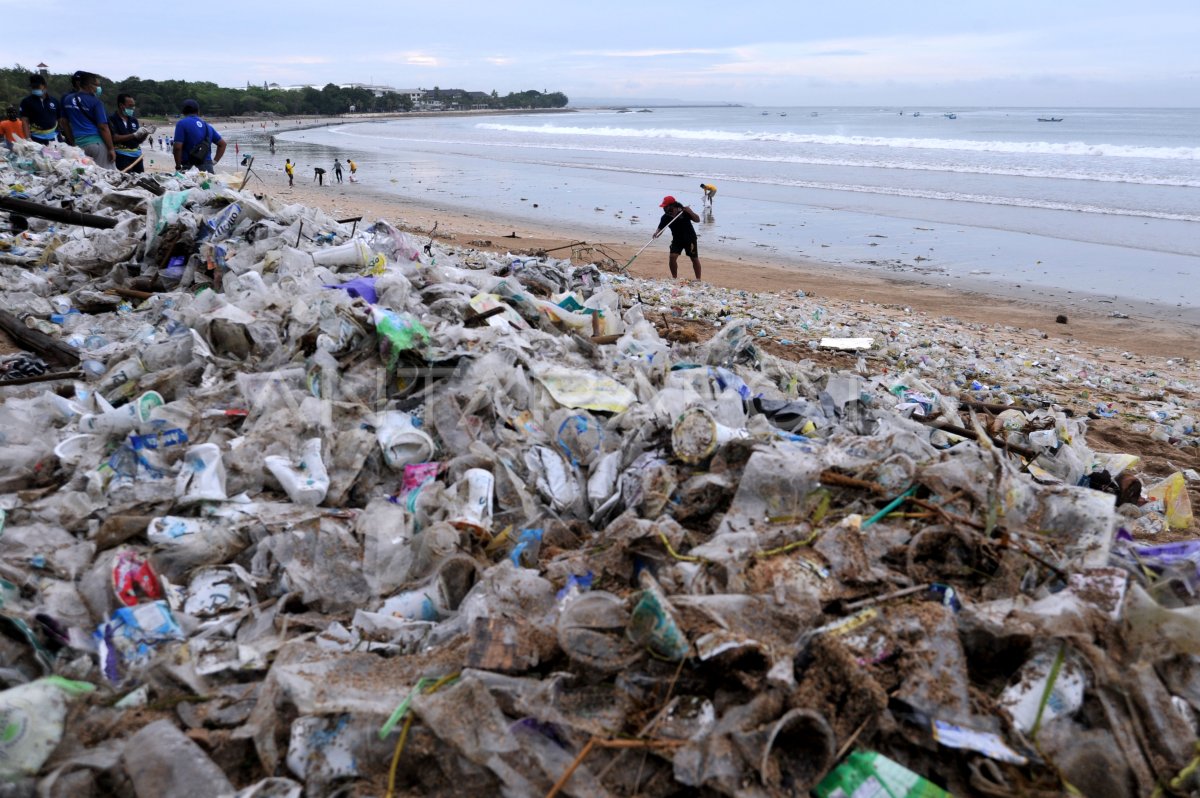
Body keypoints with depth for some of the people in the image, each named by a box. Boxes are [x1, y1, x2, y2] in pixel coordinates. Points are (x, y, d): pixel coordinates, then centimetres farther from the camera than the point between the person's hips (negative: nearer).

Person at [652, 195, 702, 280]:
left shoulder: (684, 212, -19)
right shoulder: (665, 217, -10)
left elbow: (697, 220, -18)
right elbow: (660, 228, -13)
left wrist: (690, 212, -33)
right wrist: (656, 233, -35)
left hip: (689, 239, -3)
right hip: (677, 239, 3)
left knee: (694, 258, 4)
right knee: (672, 257, -11)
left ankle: (698, 279, 14)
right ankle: (674, 277, 5)